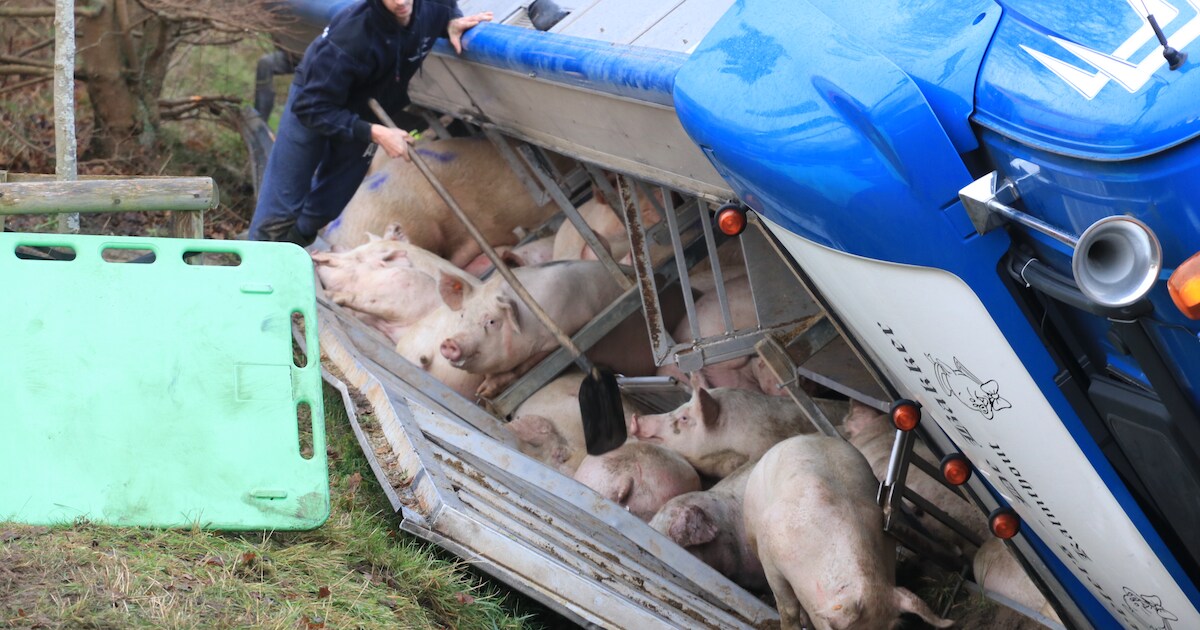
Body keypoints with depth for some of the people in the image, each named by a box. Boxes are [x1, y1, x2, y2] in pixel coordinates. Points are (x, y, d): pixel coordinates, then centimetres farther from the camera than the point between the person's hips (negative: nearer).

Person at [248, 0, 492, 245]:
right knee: (279, 210, -3)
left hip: (364, 115, 5)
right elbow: (312, 108, -36)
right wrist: (375, 133, -40)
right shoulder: (350, 34, -42)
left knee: (325, 206, 15)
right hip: (313, 99, -5)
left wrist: (452, 23, -22)